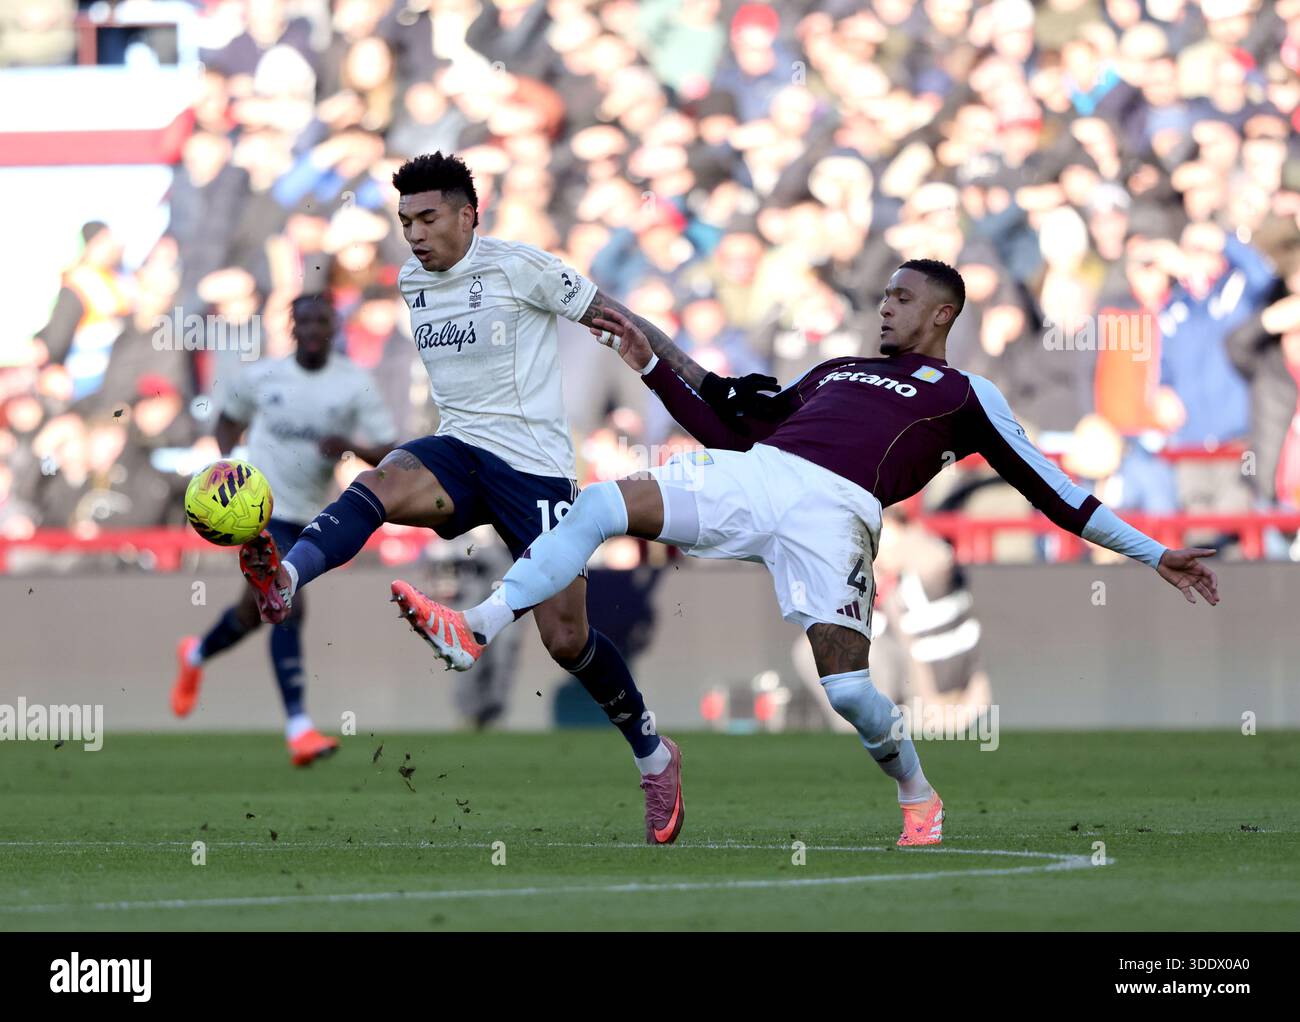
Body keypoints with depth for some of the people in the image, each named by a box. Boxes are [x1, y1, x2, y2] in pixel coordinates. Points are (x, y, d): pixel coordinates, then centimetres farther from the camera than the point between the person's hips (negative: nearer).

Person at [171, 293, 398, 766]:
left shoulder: (356, 384, -3)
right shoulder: (261, 377, -1)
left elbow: (390, 456, -6)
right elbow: (230, 419, 19)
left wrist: (351, 447, -25)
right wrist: (225, 465, 1)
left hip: (307, 514, 3)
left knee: (255, 612, 17)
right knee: (288, 606, -20)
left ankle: (196, 656, 52)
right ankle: (298, 728, -21)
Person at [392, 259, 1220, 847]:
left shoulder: (965, 395, 16)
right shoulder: (838, 371, 32)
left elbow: (1053, 491, 13)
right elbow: (730, 426, 33)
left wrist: (1156, 556, 8)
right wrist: (655, 365, 29)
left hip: (833, 511, -5)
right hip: (754, 476, 5)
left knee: (846, 687, -19)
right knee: (601, 505, -14)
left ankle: (919, 795, 12)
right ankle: (477, 632, -17)